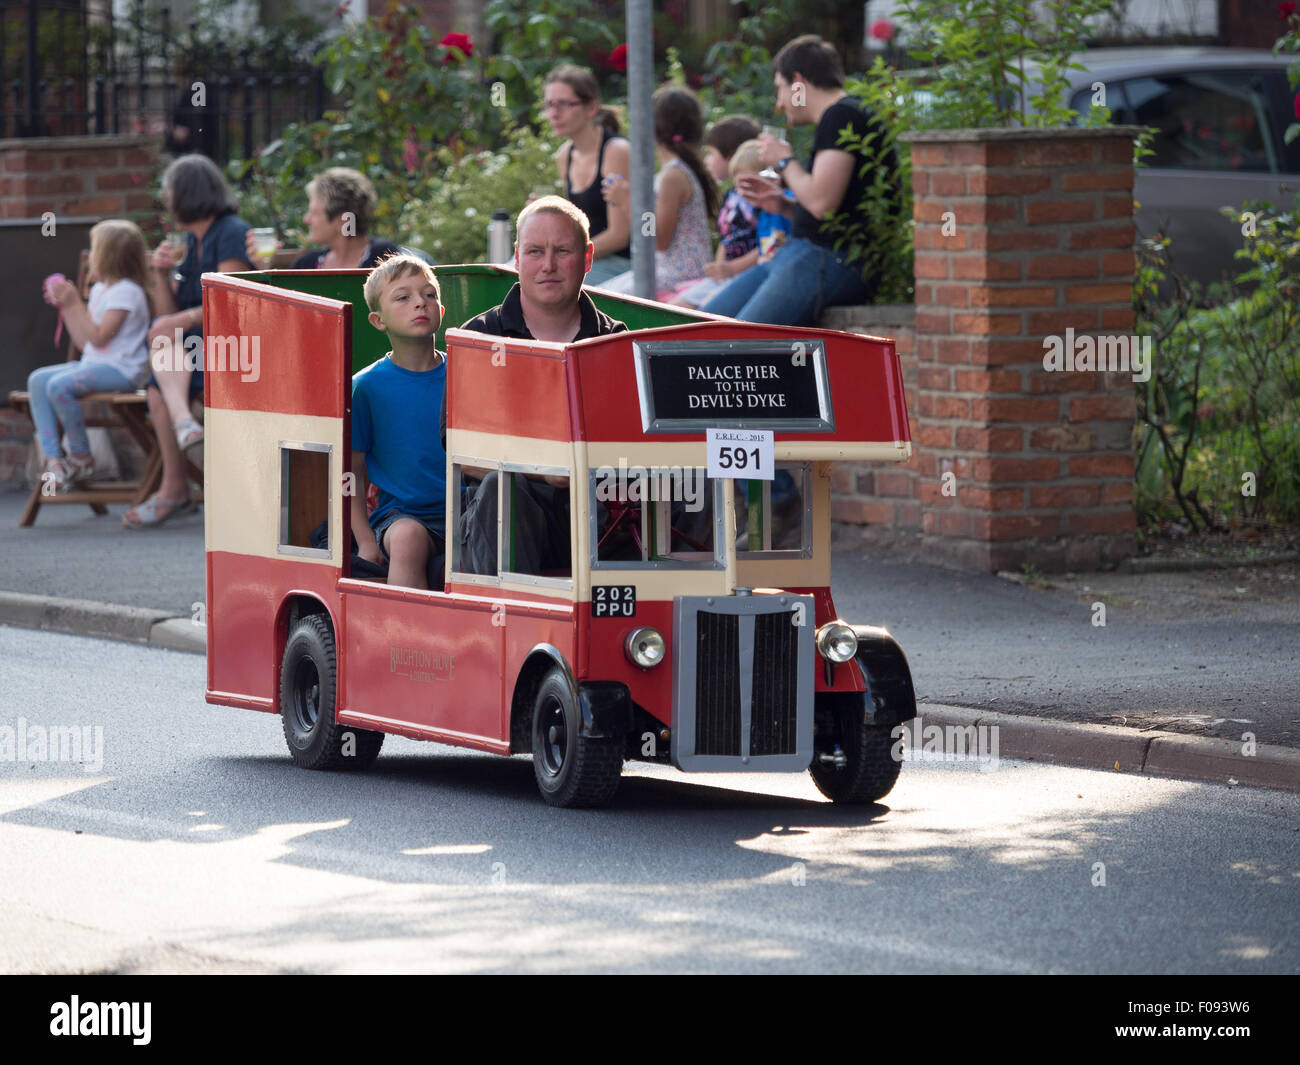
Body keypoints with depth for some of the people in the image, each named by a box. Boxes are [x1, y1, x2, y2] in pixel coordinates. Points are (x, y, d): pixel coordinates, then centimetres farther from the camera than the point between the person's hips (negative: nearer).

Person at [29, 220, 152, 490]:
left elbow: (97, 337, -18)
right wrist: (65, 306, 17)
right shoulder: (100, 290, 18)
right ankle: (52, 458, -13)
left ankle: (81, 457, -13)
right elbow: (84, 341, 18)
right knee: (37, 379, -3)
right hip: (94, 363, 10)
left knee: (59, 385, -29)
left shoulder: (127, 291, -12)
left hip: (121, 368, -10)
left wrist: (75, 304, -14)